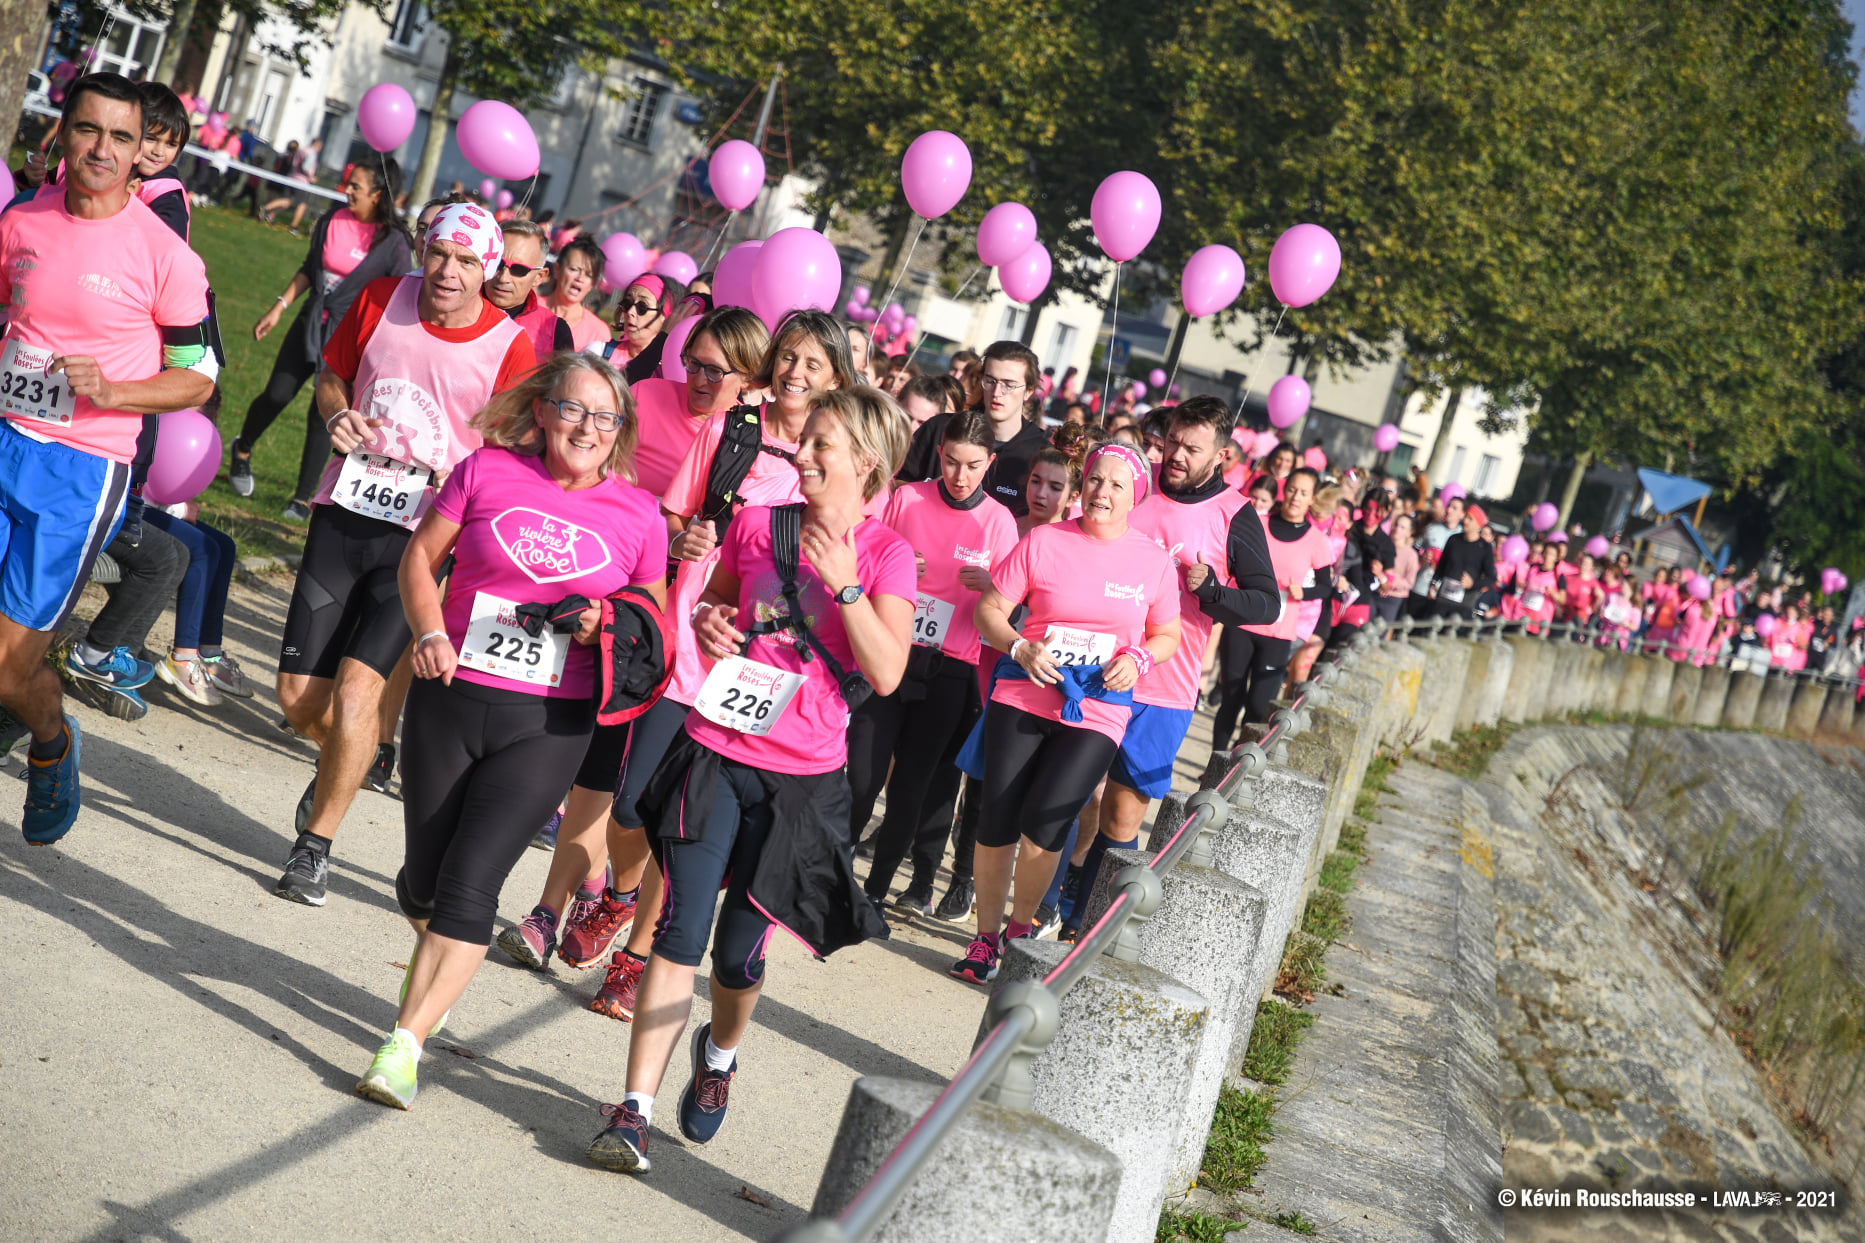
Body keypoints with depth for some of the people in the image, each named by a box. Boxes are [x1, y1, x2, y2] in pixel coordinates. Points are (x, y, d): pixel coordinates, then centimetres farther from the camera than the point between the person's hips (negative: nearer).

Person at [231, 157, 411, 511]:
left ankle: (303, 499, 8)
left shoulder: (392, 242, -11)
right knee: (276, 396, 7)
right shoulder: (333, 219, 2)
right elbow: (309, 270, 13)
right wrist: (279, 307, 11)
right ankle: (242, 450, 37)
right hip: (311, 323, 4)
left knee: (323, 413, -4)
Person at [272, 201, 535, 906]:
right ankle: (343, 764, 38)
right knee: (298, 695, 3)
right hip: (344, 513, 4)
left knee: (357, 685, -14)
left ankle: (315, 847, 4)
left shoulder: (511, 349, -9)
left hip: (422, 535, -3)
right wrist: (337, 414, -4)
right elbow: (333, 374, 18)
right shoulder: (381, 299, 1)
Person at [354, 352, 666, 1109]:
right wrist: (431, 632, -8)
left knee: (469, 884, -12)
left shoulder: (636, 513, 1)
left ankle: (404, 1044, -7)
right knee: (424, 877, 11)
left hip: (547, 723, -1)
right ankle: (440, 976, 43)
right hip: (451, 696, 2)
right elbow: (420, 556, 8)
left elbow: (655, 617, 11)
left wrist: (608, 629, -10)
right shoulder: (487, 471, 0)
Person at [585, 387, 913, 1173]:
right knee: (681, 932, -5)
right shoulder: (755, 525, 5)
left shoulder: (885, 554, -4)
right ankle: (634, 1107, 1)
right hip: (716, 753, 2)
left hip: (800, 778, -1)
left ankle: (720, 1054, 40)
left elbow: (887, 674, -13)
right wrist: (705, 621, 1)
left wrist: (844, 583, -21)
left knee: (740, 954, 8)